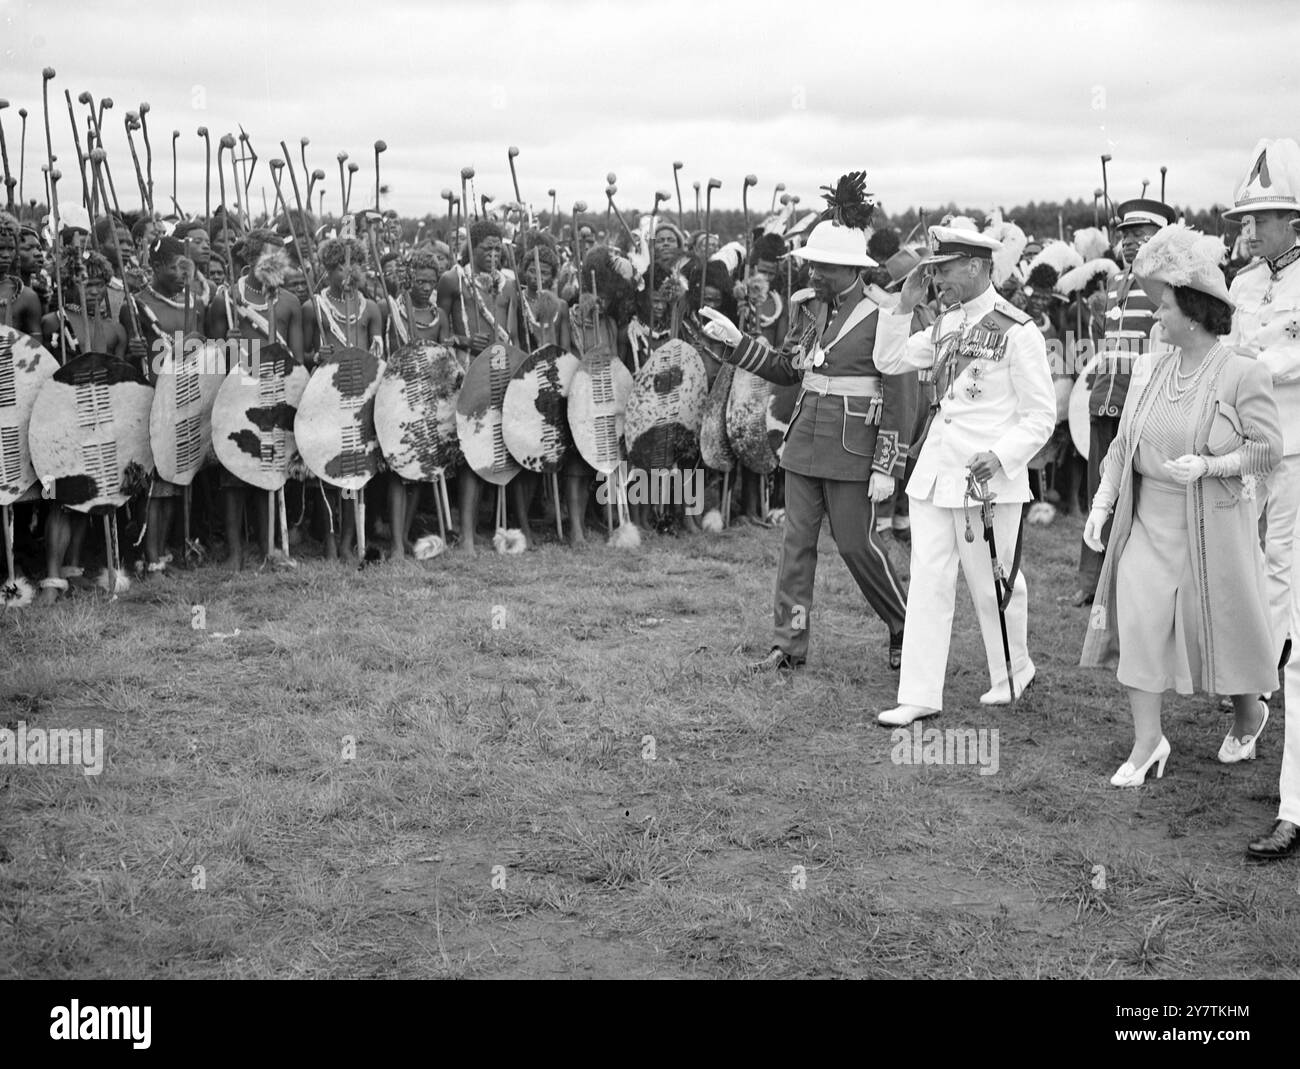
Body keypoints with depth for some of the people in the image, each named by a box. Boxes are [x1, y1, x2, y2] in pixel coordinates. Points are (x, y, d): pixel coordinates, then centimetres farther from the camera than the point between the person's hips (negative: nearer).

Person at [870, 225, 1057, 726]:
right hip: (934, 470, 6)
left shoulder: (1016, 330, -10)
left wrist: (1001, 455, -22)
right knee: (928, 583, 3)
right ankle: (919, 696, 7)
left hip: (988, 478, -6)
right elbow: (888, 360, 16)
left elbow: (1041, 415, -9)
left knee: (994, 584, 8)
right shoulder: (945, 323, 11)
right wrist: (905, 306, 4)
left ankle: (1012, 674, 32)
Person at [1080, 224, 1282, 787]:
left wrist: (1209, 466, -24)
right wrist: (1102, 502, 1)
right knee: (1136, 616, -4)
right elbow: (1125, 438, 7)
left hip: (1210, 523, -4)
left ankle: (1249, 713, 39)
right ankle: (1147, 741, 7)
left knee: (1219, 621, 9)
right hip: (1148, 518, 5)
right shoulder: (1159, 366, 4)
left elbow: (1268, 448, -10)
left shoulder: (1243, 373, -12)